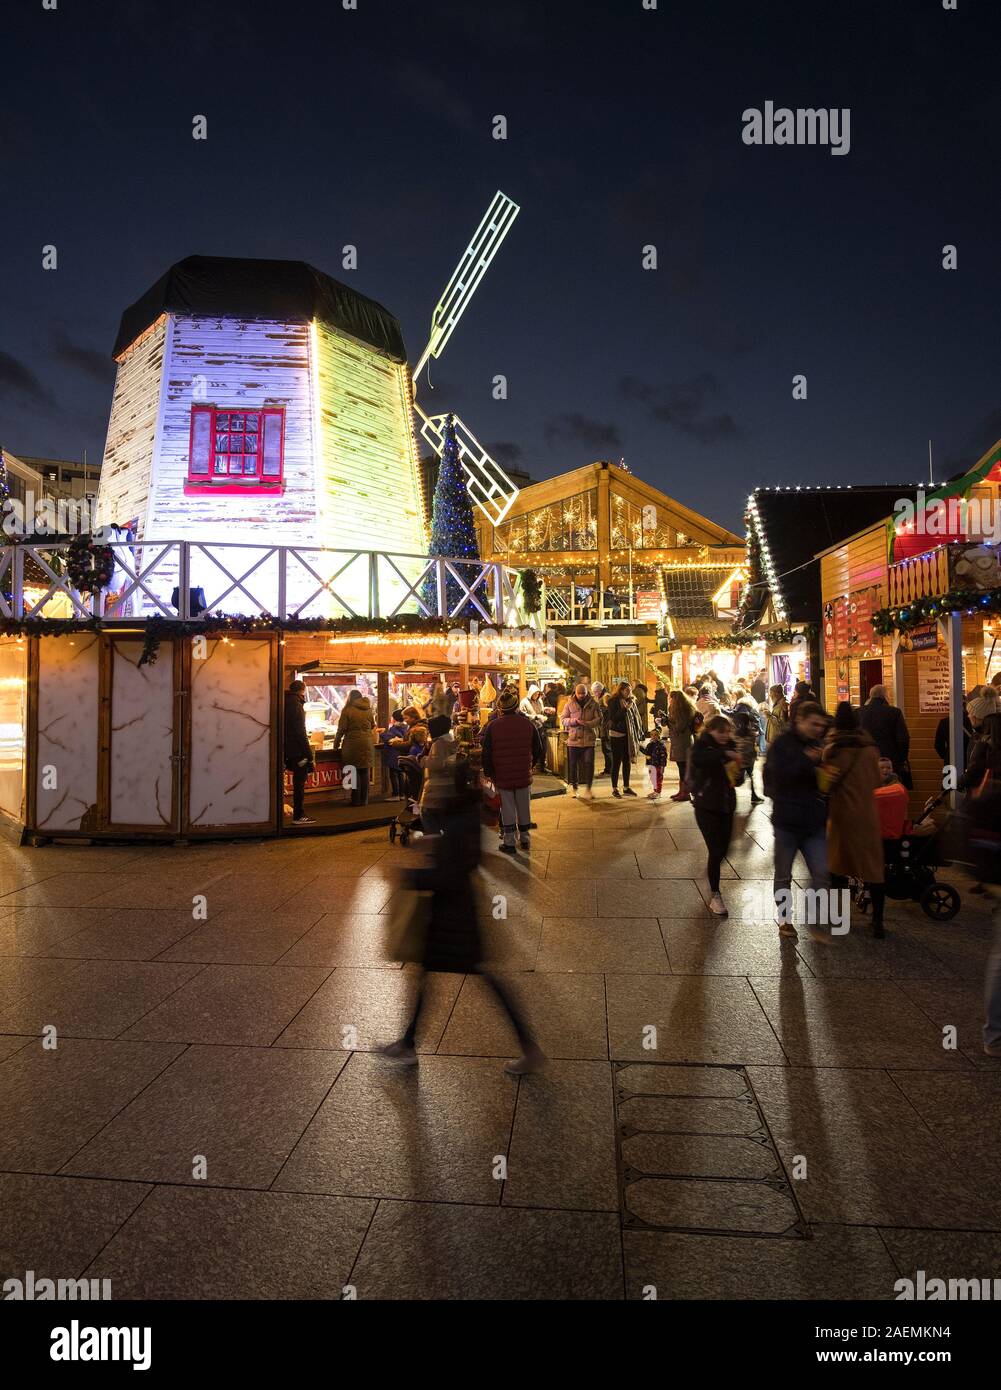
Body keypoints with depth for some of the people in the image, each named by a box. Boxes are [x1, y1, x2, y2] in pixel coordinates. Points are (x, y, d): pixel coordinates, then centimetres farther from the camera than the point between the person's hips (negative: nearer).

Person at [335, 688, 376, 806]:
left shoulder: (347, 710, -5)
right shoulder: (368, 710, 7)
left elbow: (341, 729, -6)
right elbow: (373, 727, 18)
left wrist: (336, 743, 5)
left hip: (352, 744, -4)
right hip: (366, 744, 4)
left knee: (354, 772, 2)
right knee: (365, 771, 8)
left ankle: (356, 800, 4)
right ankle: (364, 800, 11)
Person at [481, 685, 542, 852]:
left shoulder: (492, 727, -11)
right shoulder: (529, 724, -6)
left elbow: (486, 754, -6)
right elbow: (537, 750, 4)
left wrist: (489, 773, 6)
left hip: (502, 776, -1)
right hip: (524, 775, 1)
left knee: (507, 809, 7)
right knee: (524, 808, 15)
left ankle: (509, 842, 12)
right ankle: (525, 838, 25)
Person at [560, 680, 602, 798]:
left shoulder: (593, 704, 3)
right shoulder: (569, 704, 3)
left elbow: (599, 719, -2)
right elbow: (562, 719, 3)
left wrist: (587, 723, -19)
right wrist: (573, 721, -16)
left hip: (589, 739, -1)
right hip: (573, 739, 1)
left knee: (589, 763, -5)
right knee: (573, 764, 7)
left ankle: (588, 787, 6)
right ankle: (573, 787, 22)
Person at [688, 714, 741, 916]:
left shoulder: (729, 747, 5)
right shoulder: (702, 746, -12)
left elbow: (736, 778, 15)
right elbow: (697, 759, -38)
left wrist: (737, 772, -6)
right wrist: (724, 754, -40)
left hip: (726, 806, 6)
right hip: (707, 807, -5)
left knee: (723, 848, 11)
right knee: (715, 851, -6)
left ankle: (712, 875, 39)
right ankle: (715, 896, 8)